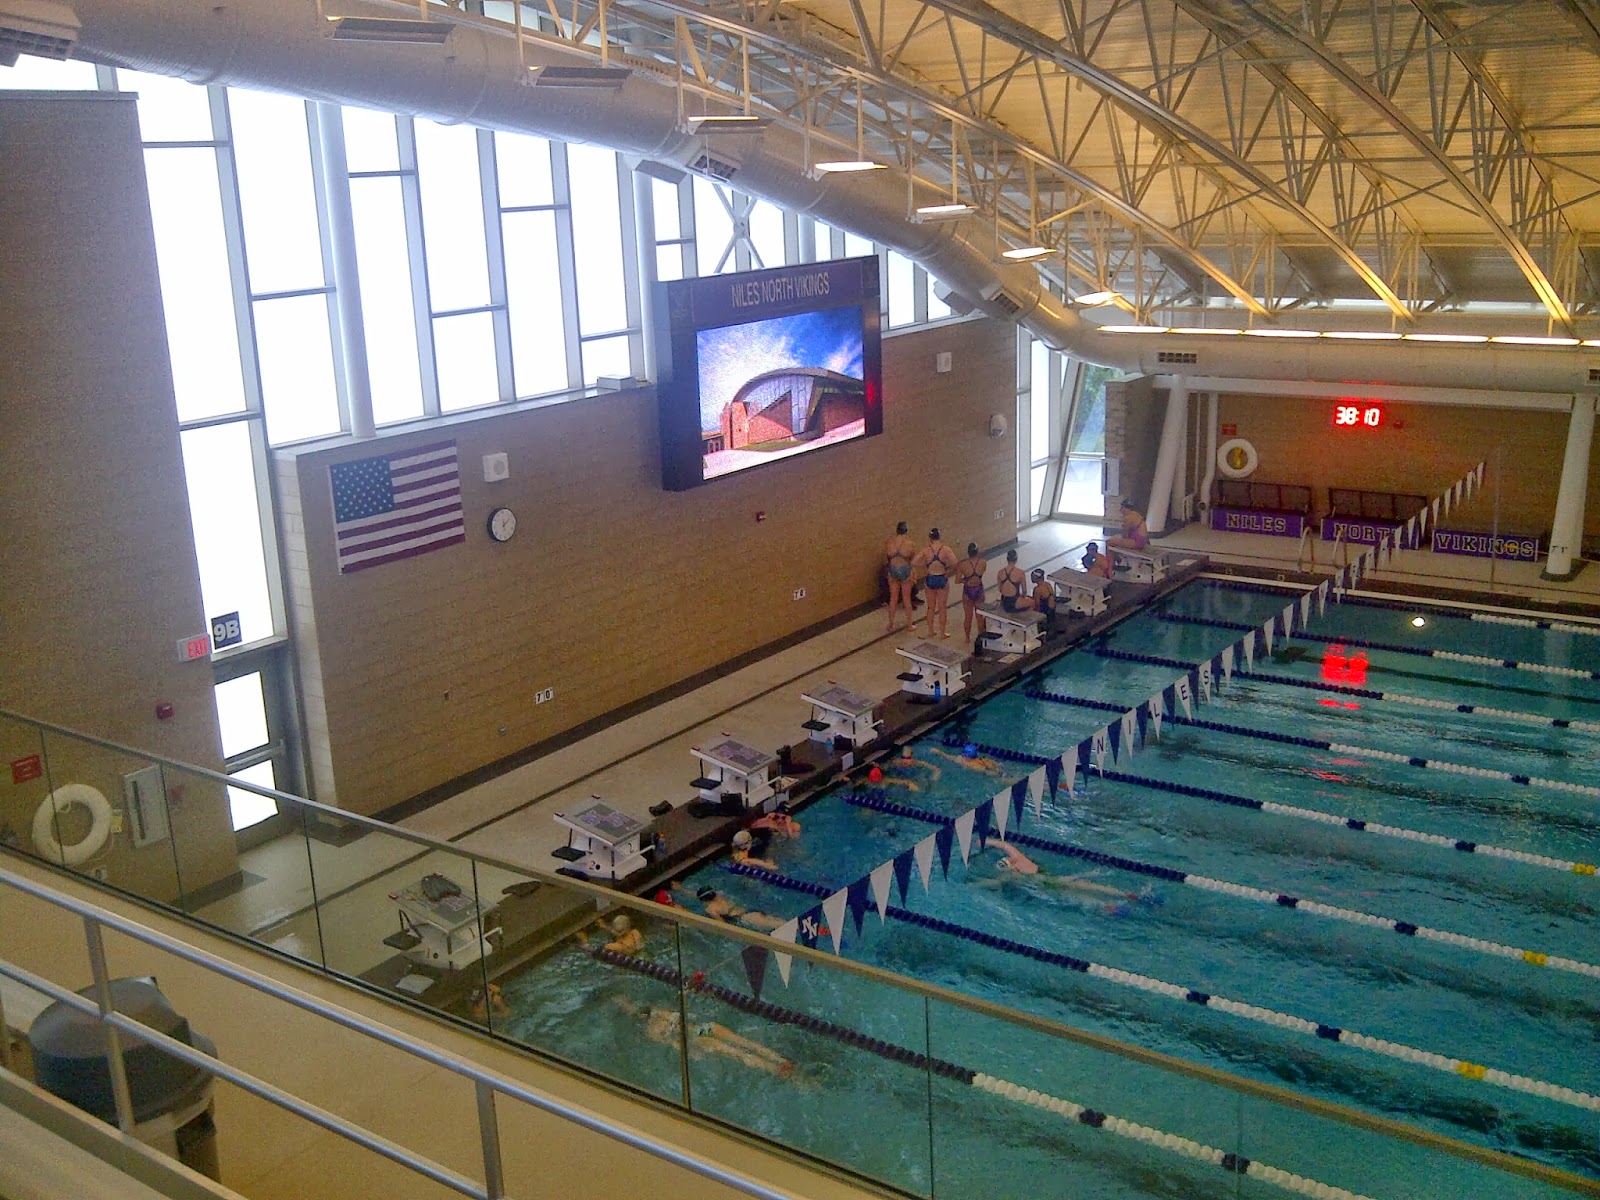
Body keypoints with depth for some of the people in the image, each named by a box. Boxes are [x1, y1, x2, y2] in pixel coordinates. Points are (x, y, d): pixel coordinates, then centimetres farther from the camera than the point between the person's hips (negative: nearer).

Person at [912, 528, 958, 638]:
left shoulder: (926, 551, -12)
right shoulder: (946, 550, -14)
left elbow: (913, 562, -15)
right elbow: (954, 564, -23)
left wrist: (924, 566, -1)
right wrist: (948, 570, -5)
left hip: (930, 579, 1)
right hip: (942, 580, -1)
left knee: (931, 607, 17)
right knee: (942, 608, 12)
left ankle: (931, 631, 26)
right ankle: (942, 632, 20)